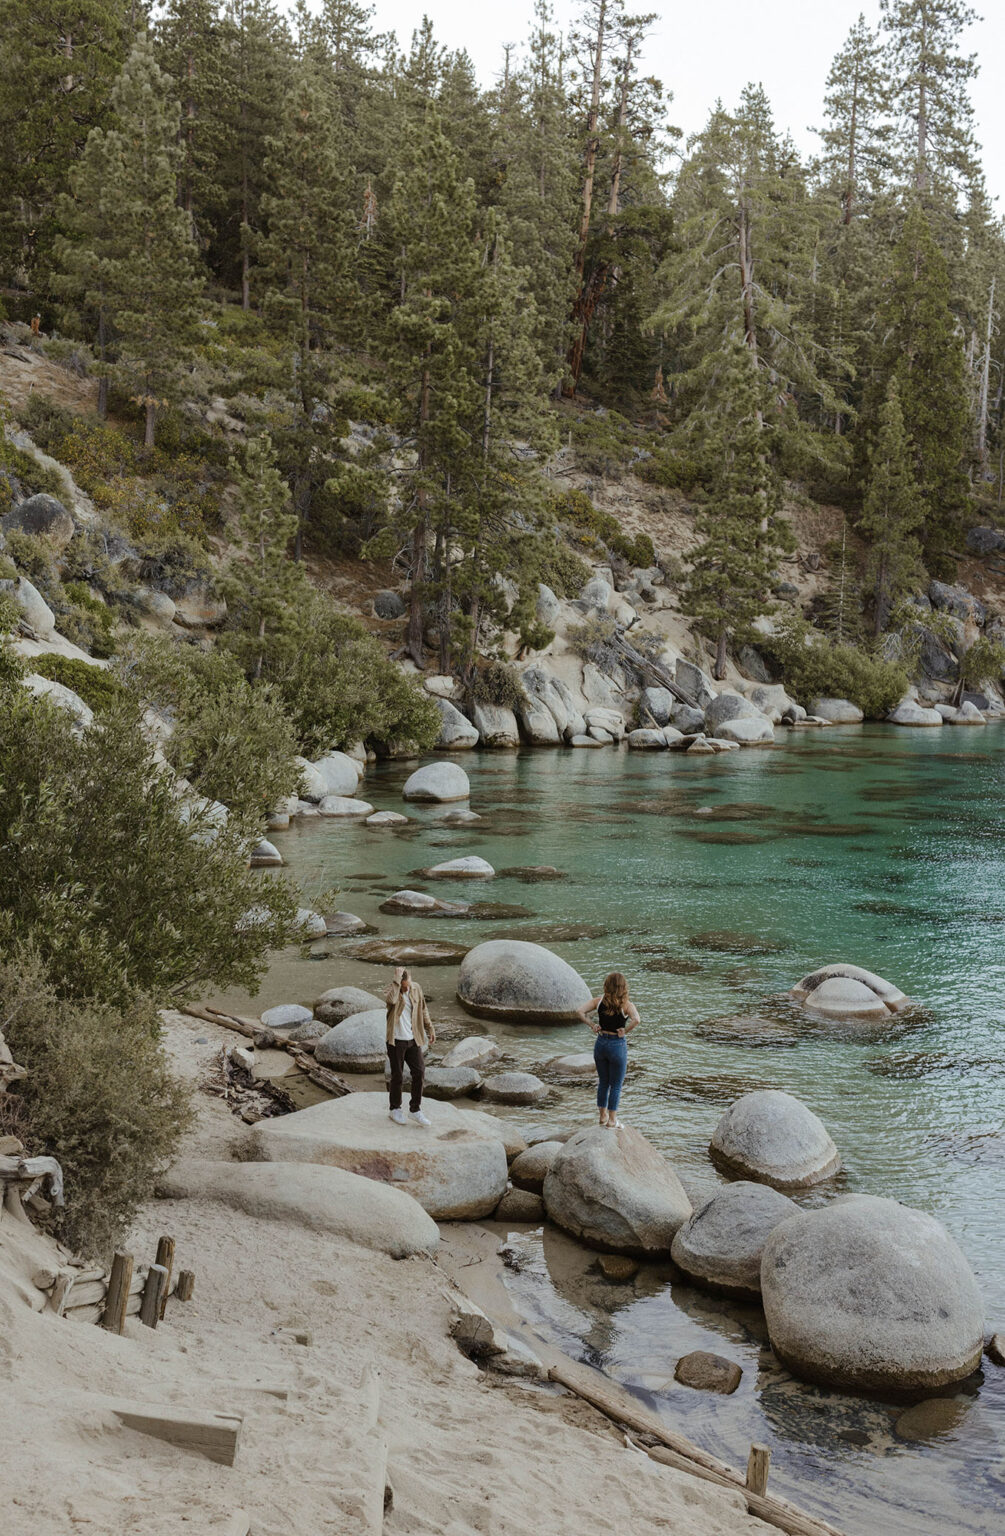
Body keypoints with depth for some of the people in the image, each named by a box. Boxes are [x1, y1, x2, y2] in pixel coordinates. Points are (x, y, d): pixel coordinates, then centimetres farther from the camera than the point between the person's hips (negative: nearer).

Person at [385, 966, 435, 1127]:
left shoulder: (416, 988, 1)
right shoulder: (391, 990, -14)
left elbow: (423, 1010, 15)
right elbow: (391, 999, -40)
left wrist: (430, 1029, 16)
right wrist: (397, 979, -34)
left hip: (413, 1040, 4)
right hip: (396, 1041, -4)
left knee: (419, 1072, 0)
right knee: (397, 1076, 5)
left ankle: (415, 1110, 12)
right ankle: (395, 1109, 22)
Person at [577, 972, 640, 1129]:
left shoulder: (599, 1001, -4)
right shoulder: (626, 1004, -14)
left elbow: (581, 1012, -11)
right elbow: (636, 1019, -31)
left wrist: (592, 1026, -4)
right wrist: (625, 1031, -17)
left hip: (601, 1044, 4)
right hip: (618, 1045, -4)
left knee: (603, 1082, 19)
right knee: (616, 1085, 10)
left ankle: (603, 1116, 30)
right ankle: (612, 1120, 16)